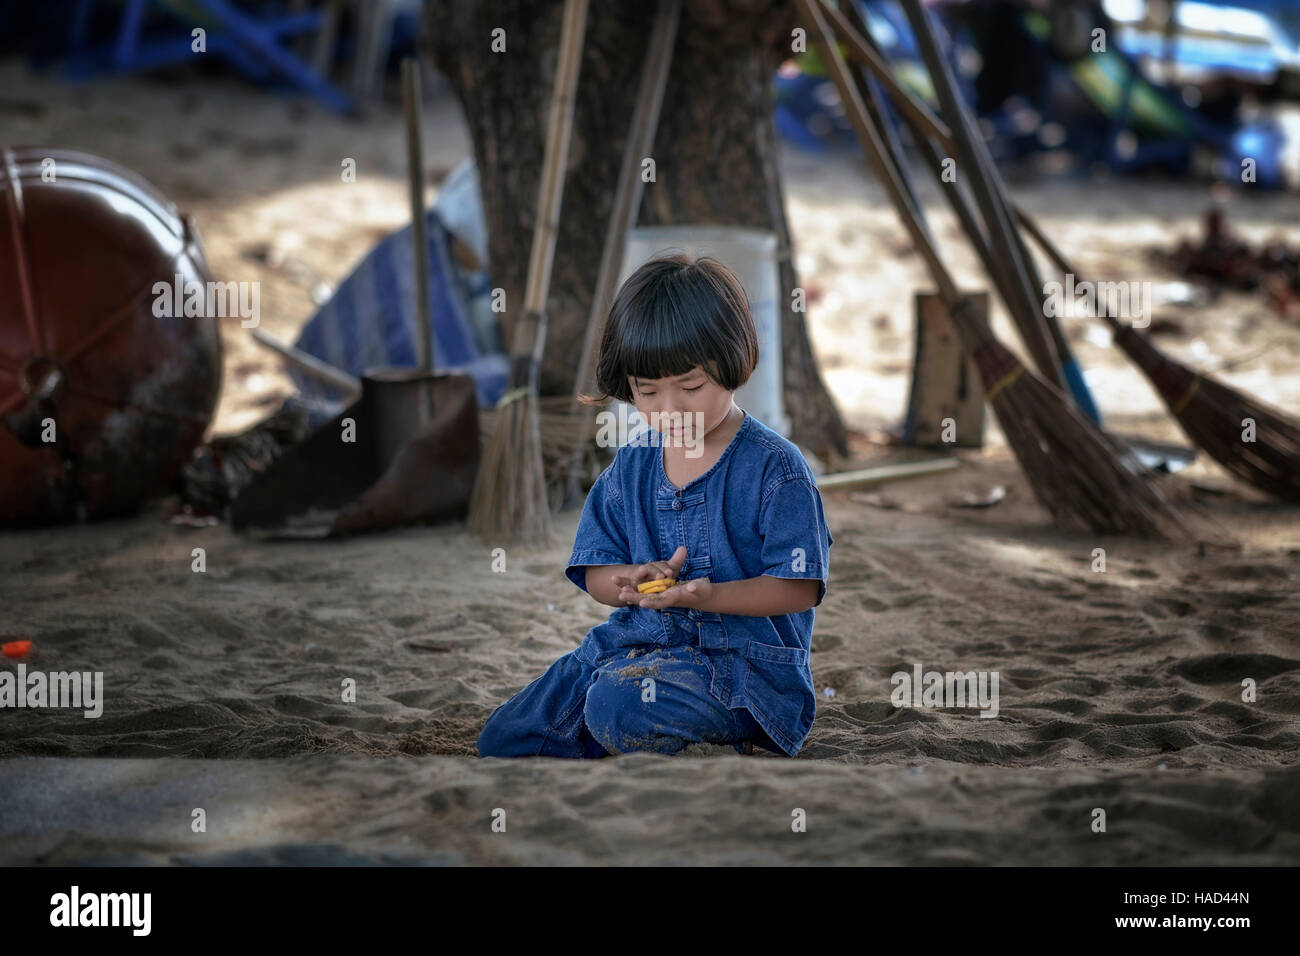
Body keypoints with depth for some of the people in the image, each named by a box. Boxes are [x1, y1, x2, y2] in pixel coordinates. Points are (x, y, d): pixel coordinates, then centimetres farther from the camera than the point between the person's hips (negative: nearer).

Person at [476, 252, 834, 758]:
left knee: (618, 702, -35)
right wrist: (633, 581, -15)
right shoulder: (632, 465, 8)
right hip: (640, 637, 7)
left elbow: (799, 587, -12)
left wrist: (707, 595, -27)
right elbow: (596, 574, 9)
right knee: (501, 740, -3)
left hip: (744, 654, -6)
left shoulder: (775, 467, -9)